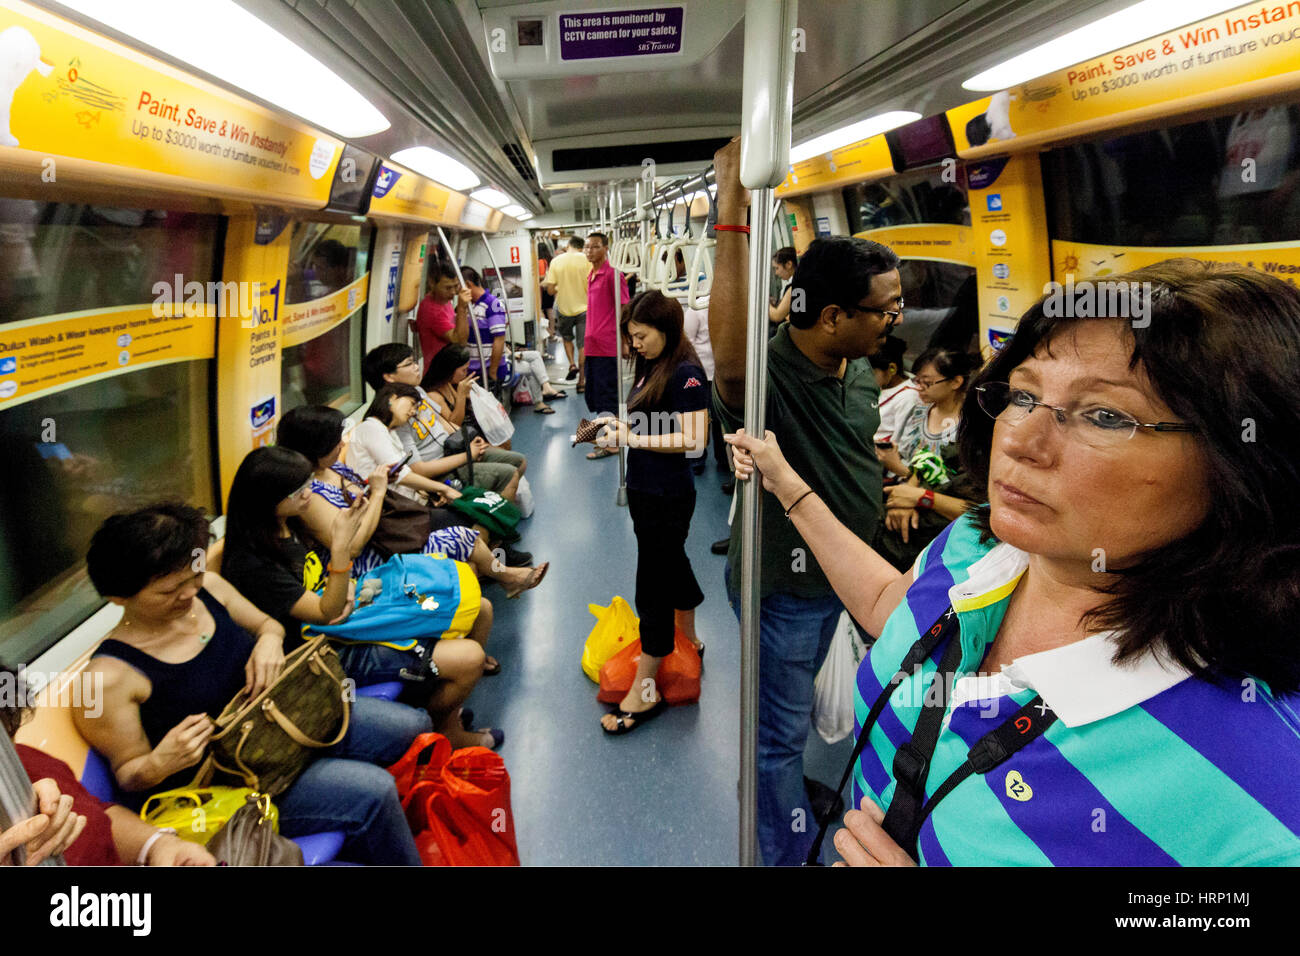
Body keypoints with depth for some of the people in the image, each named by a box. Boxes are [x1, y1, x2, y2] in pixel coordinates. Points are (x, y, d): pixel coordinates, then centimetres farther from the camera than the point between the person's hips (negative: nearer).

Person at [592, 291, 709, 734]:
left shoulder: (686, 373, -17)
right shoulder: (651, 366, 10)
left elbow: (693, 440, -24)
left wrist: (635, 439, -20)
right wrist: (623, 426, 1)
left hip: (667, 497, -9)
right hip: (643, 490, 9)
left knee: (653, 589, -3)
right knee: (672, 566, 24)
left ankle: (644, 693, 6)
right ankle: (689, 643, 45)